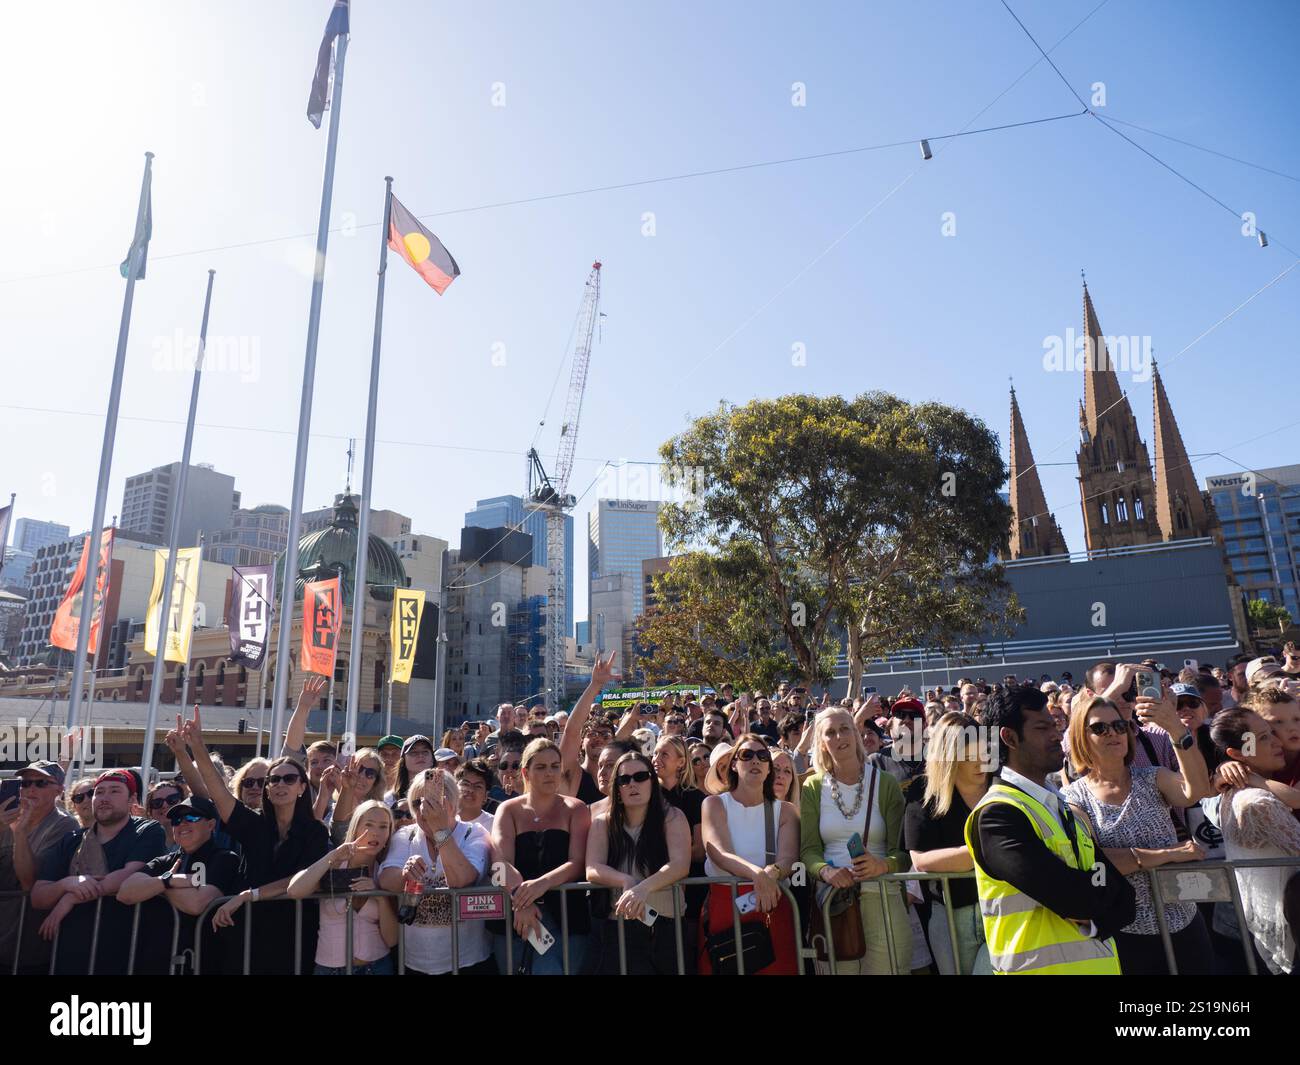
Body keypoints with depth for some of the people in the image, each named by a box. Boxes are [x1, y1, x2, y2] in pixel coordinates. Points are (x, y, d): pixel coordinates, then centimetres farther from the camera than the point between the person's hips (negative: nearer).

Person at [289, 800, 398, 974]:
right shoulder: (333, 867, -5)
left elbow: (392, 940, -7)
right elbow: (293, 891, -24)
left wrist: (381, 898, -19)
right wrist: (332, 857, -23)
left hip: (376, 966, 1)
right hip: (329, 967, -1)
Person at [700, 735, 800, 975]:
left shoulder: (785, 810, 7)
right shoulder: (714, 804, 0)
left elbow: (788, 860, -7)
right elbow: (718, 854, -15)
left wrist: (772, 873, -30)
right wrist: (757, 874, -33)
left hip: (771, 907, 2)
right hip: (722, 906, -2)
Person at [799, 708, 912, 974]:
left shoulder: (885, 784, 1)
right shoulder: (813, 788, 4)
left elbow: (902, 850, -2)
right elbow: (809, 849, 1)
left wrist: (882, 865, -23)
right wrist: (825, 871, -20)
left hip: (881, 896, -1)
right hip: (831, 898, 1)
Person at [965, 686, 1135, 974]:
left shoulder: (1067, 808, 9)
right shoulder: (996, 814, -19)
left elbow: (1123, 896, 4)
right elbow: (1077, 897, -27)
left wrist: (1093, 921, -16)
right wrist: (1103, 877, -7)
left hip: (1100, 962, 8)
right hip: (1042, 965, -7)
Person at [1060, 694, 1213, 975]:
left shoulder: (1152, 778, 5)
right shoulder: (1073, 797, -5)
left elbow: (1196, 791, -18)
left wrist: (1176, 727, -31)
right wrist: (1162, 855, -23)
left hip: (1185, 925, 3)